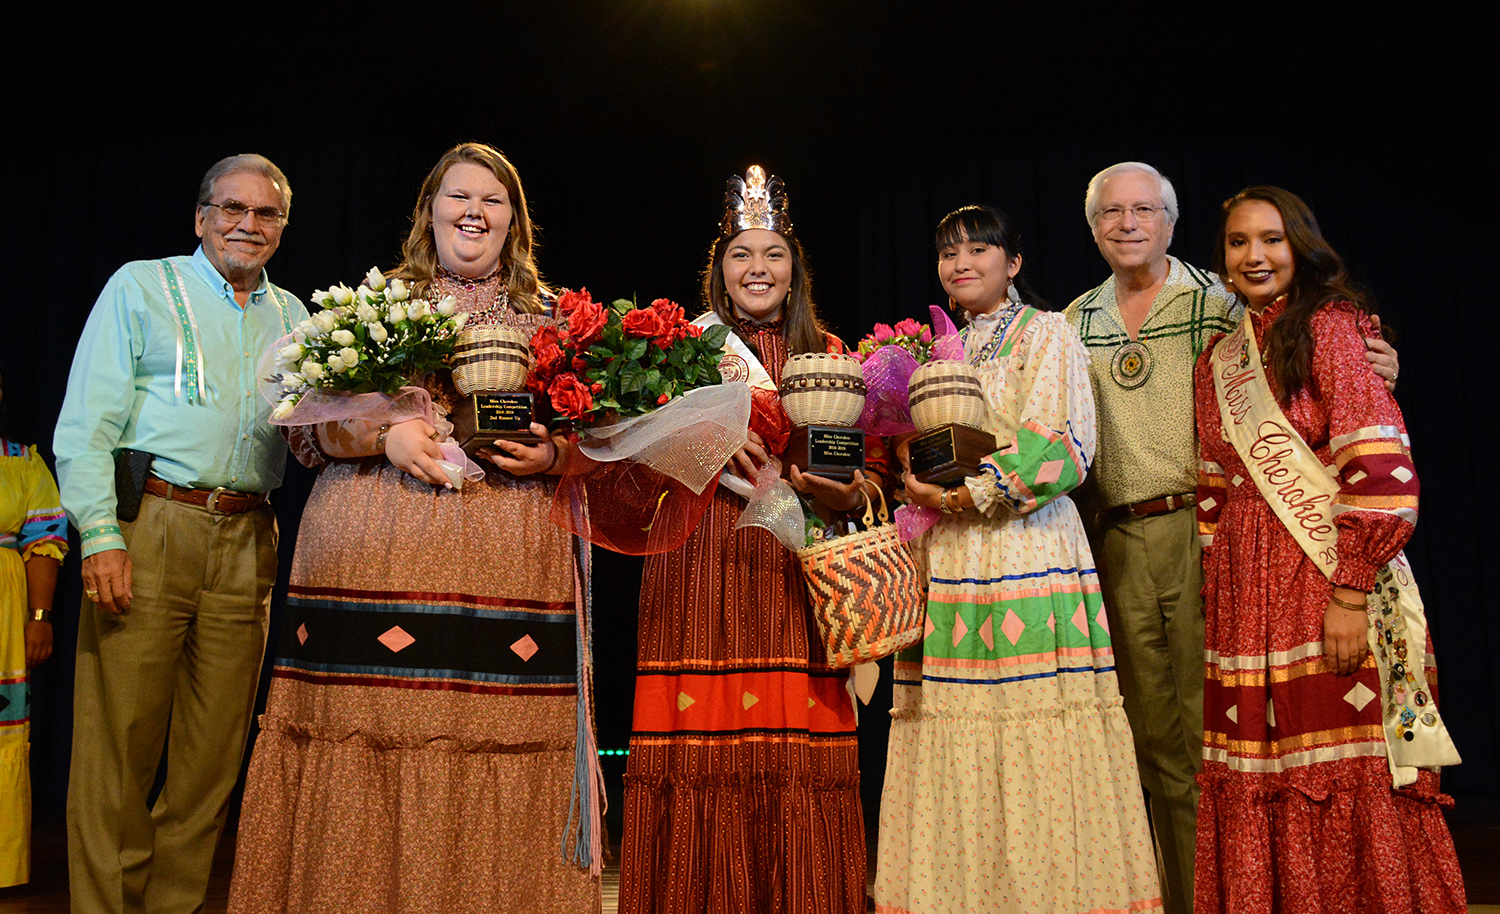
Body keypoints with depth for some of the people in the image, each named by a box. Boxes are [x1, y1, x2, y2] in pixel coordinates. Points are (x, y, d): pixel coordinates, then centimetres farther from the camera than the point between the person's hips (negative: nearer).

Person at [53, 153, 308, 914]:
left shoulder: (293, 317, 19)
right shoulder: (142, 286, 8)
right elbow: (89, 420, -1)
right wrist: (100, 534, -12)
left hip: (245, 540, 4)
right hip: (148, 526, -4)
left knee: (213, 749, 6)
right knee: (118, 742, -4)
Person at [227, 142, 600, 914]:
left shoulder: (552, 318, 16)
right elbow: (304, 426, 8)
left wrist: (554, 454, -5)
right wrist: (383, 434, -9)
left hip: (511, 555, 1)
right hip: (377, 553, 0)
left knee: (500, 745, -2)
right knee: (365, 748, -3)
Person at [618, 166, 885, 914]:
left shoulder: (829, 354, 13)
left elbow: (872, 465, 11)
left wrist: (846, 491, -10)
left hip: (794, 572, 1)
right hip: (698, 568, -1)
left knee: (797, 760, -2)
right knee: (699, 755, -3)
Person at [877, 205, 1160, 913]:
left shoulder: (1047, 333, 3)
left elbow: (1061, 449, -9)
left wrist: (963, 497, -12)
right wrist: (912, 486, 3)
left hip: (1026, 551, -5)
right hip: (948, 559, 6)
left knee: (1030, 742, -7)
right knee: (953, 743, 2)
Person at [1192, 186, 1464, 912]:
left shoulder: (1330, 327, -3)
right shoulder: (1217, 360, 15)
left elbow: (1377, 469, -12)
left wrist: (1350, 593, -19)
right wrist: (1216, 602, 11)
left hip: (1326, 582, -6)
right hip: (1244, 599, 6)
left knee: (1343, 786, -3)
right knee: (1257, 793, 9)